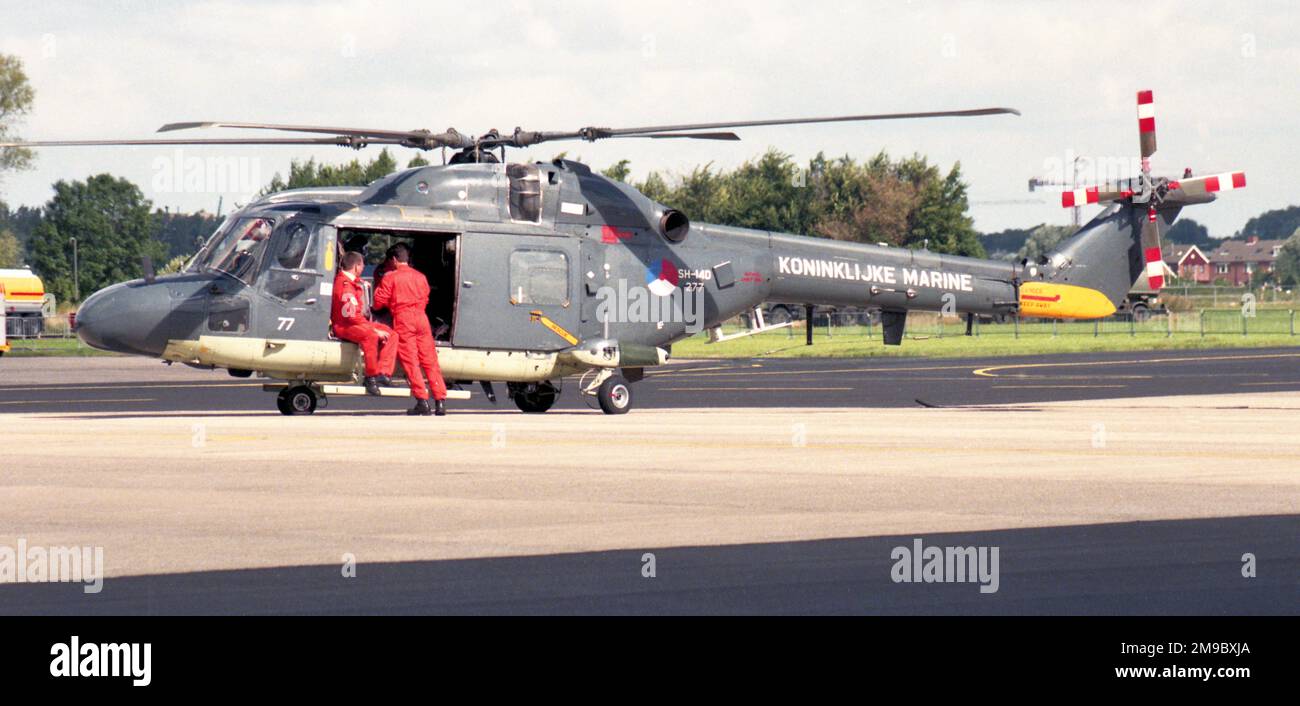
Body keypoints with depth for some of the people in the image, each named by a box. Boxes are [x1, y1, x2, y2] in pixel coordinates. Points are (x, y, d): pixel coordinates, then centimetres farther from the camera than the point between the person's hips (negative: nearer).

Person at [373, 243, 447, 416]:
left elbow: (379, 303, 1)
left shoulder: (390, 277, 1)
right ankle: (440, 402, -2)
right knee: (430, 361, 4)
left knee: (411, 361, -5)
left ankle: (422, 401, -14)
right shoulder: (420, 276, 14)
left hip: (402, 318, -4)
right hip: (421, 317, 4)